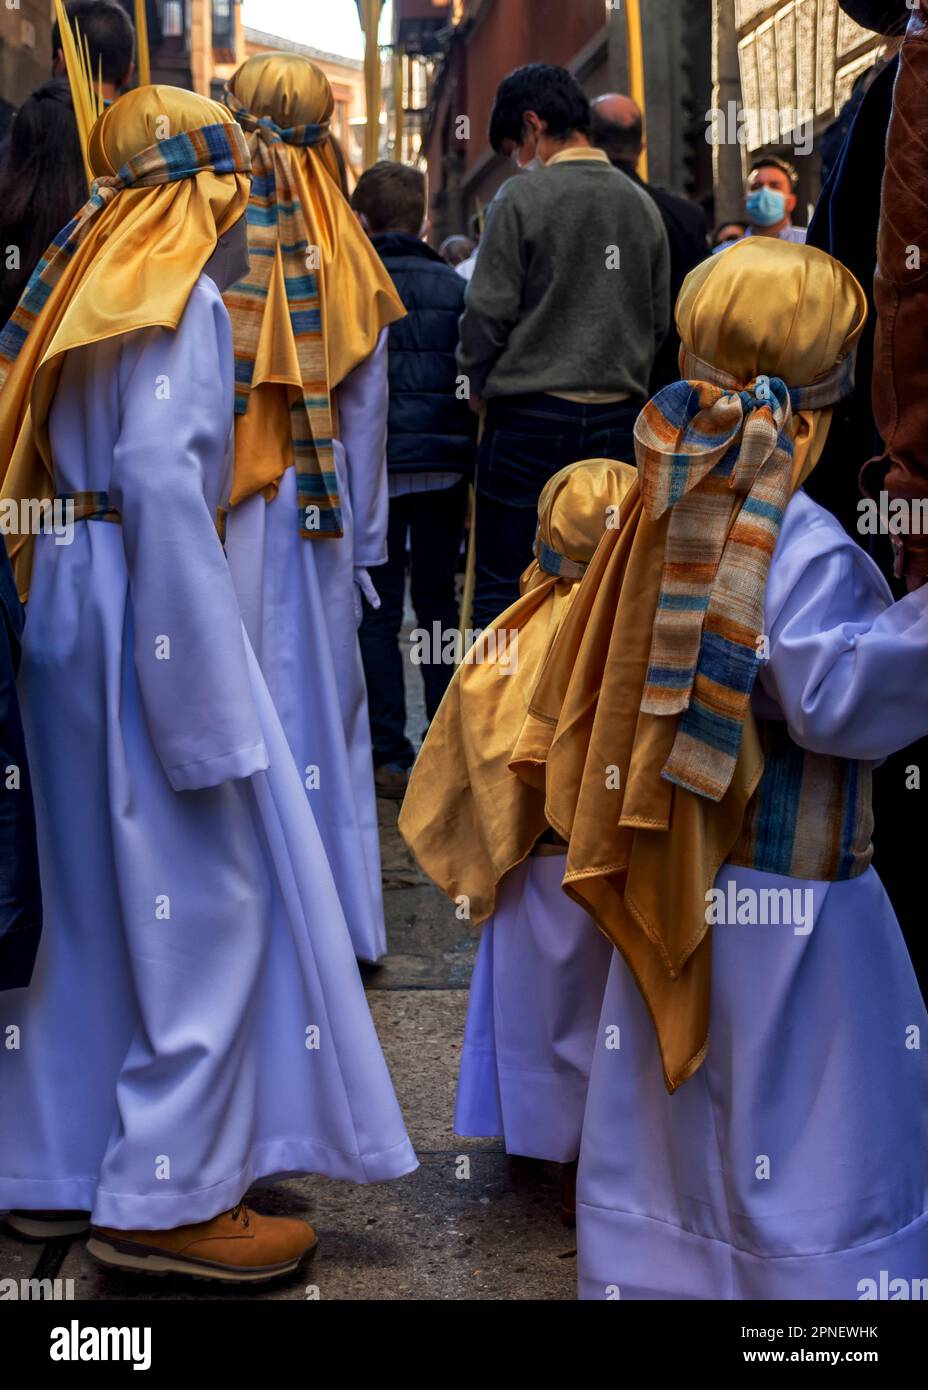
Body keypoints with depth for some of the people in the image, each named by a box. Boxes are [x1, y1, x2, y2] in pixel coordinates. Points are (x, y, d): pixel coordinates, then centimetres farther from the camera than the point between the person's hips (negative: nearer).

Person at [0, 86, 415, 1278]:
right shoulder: (181, 305, -12)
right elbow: (162, 481, -23)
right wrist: (205, 688, -22)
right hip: (145, 607, -9)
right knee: (201, 897, -2)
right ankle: (168, 1194, 3)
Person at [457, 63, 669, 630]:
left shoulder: (524, 196, -8)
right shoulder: (643, 204, 8)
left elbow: (489, 311, -9)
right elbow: (660, 319, 11)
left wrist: (479, 384, 6)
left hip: (531, 416, -5)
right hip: (618, 417, 5)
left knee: (501, 589, 1)